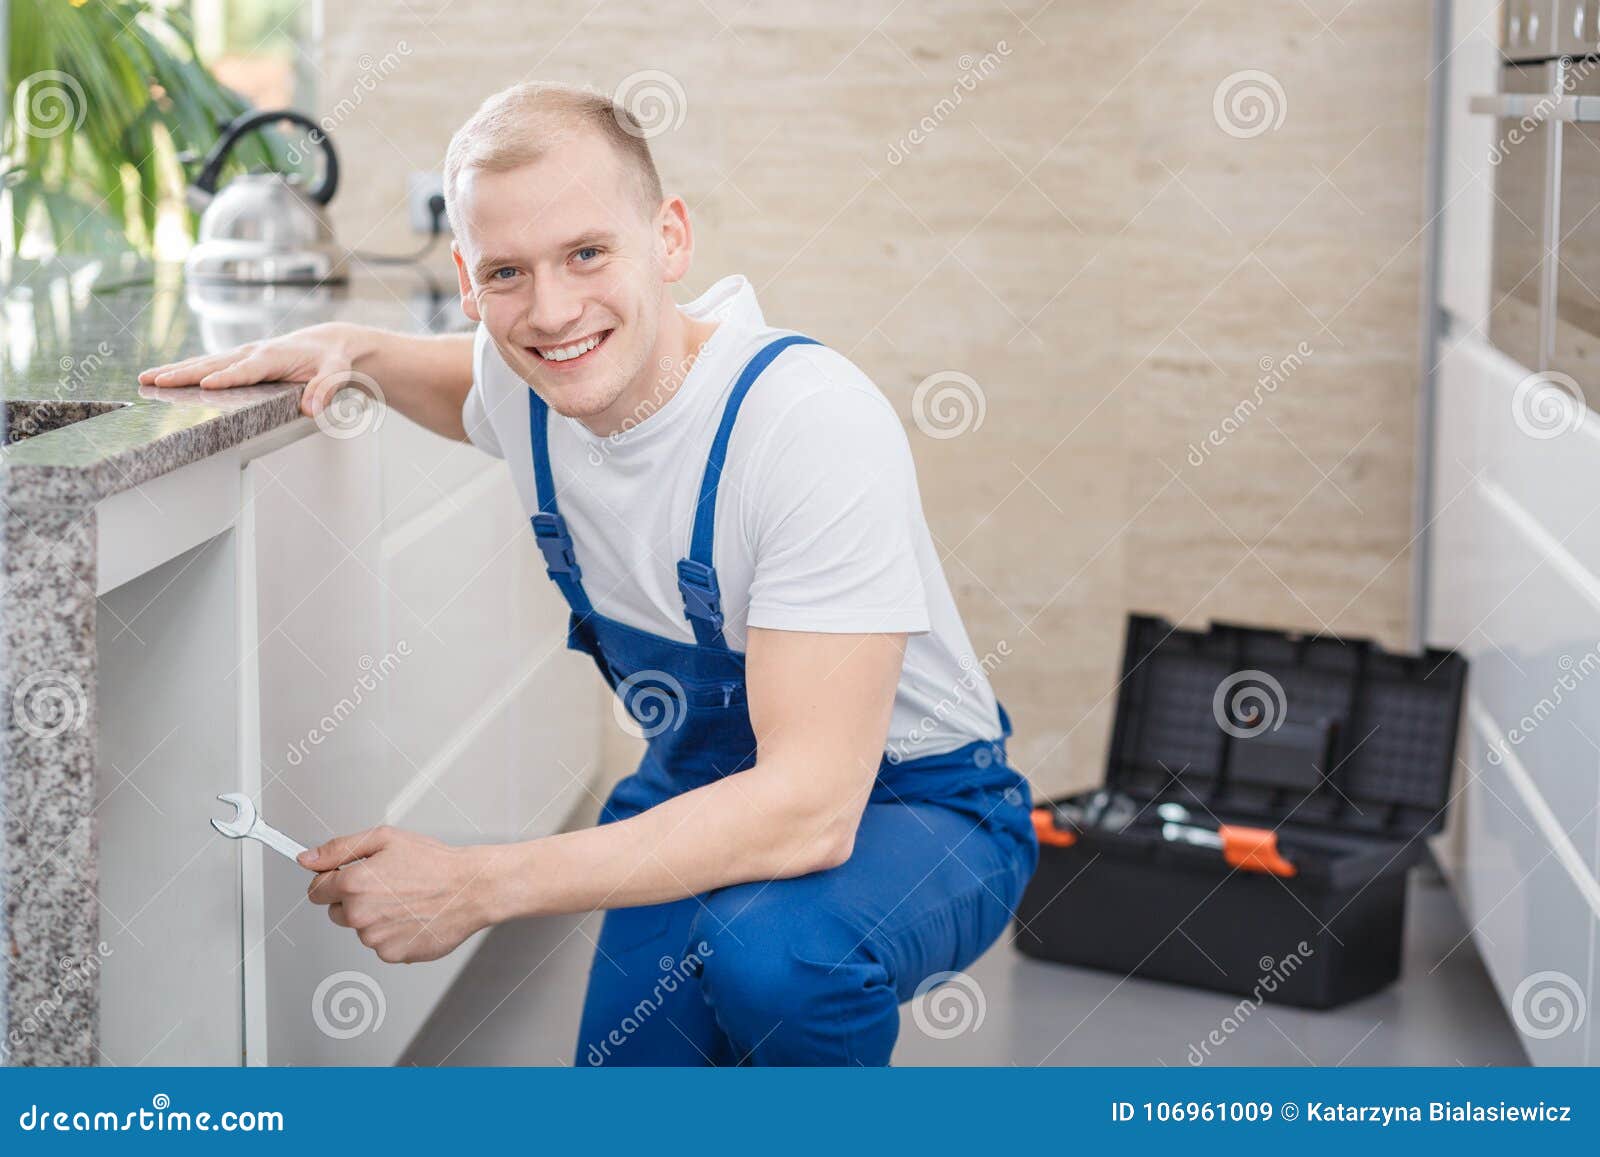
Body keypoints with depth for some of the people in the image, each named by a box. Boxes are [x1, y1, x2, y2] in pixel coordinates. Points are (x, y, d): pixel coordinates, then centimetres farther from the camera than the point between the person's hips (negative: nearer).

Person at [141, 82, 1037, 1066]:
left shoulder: (814, 424, -32)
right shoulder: (522, 376, -10)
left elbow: (811, 807, -37)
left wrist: (475, 886, -34)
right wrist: (354, 349, -4)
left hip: (917, 806, -6)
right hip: (710, 791, 6)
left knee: (766, 940, -36)